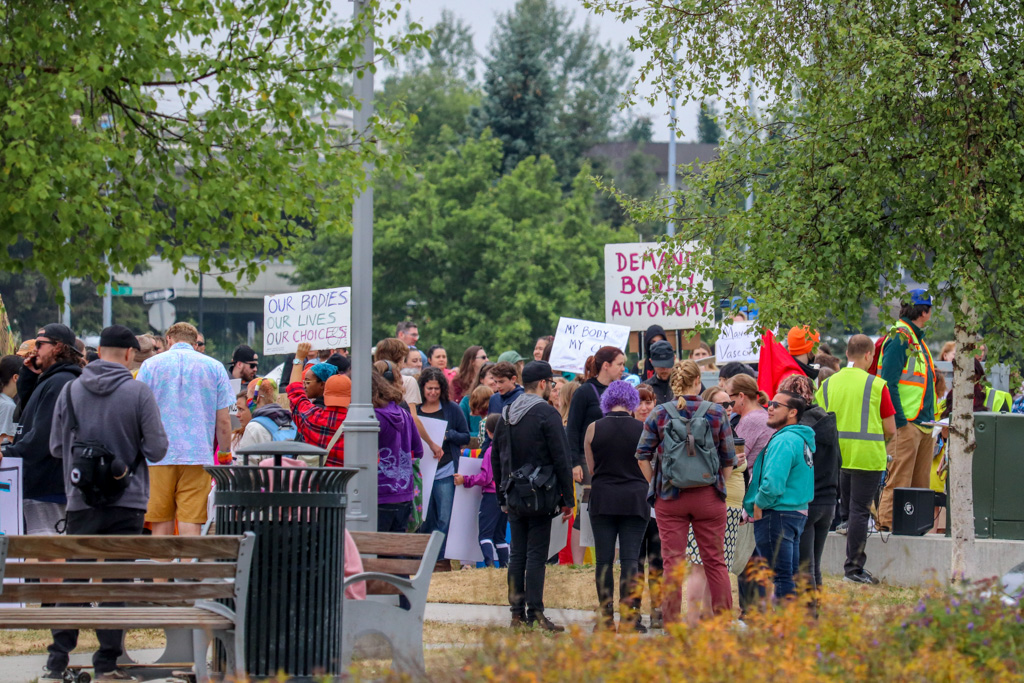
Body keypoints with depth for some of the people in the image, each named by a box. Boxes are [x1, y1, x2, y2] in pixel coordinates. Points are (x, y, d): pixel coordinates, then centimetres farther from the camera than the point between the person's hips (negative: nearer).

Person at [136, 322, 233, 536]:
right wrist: (225, 454, 16)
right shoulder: (215, 368, 7)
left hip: (158, 456, 0)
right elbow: (223, 420, 5)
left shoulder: (150, 366, 6)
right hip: (198, 455, 0)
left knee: (161, 526, 4)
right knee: (191, 526, -4)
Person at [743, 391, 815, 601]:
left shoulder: (784, 441, -17)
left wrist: (759, 505, -11)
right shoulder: (801, 439, 15)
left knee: (781, 576, -7)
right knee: (791, 577, 15)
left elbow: (773, 483, -27)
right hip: (797, 513, 10)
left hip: (777, 515, -10)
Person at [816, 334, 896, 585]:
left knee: (846, 510, 14)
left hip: (836, 457, 5)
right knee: (859, 511, -1)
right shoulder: (876, 385, -7)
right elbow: (890, 430, -4)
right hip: (867, 456, -4)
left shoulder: (828, 384, 5)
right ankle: (853, 567, 0)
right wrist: (881, 439, 16)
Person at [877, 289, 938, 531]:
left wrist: (930, 421, 18)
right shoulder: (899, 338, -10)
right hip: (905, 423, -10)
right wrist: (899, 421, -20)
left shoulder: (917, 339, 20)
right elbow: (888, 382, -16)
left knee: (919, 484, 9)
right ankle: (887, 524, -10)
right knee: (898, 480, -10)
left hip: (922, 425, 10)